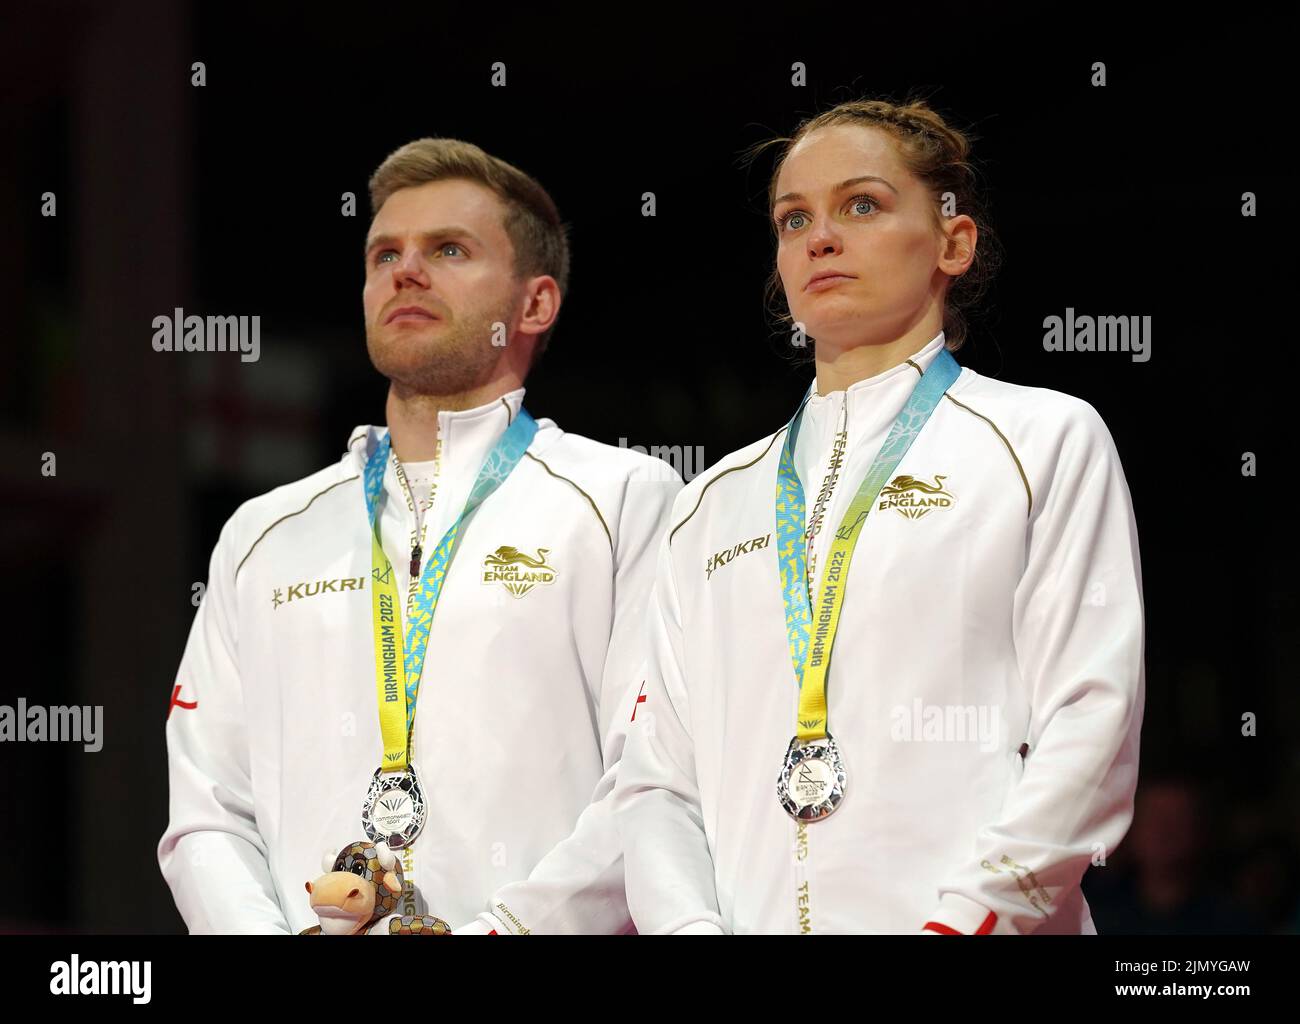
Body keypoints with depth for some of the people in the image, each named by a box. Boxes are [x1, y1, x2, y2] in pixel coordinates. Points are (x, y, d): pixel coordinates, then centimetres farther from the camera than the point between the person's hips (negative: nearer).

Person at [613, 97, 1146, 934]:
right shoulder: (715, 504, 17)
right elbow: (656, 781, 10)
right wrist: (693, 926, -9)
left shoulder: (1048, 442, 5)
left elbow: (1088, 737, -5)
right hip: (749, 916, 3)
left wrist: (961, 922, -16)